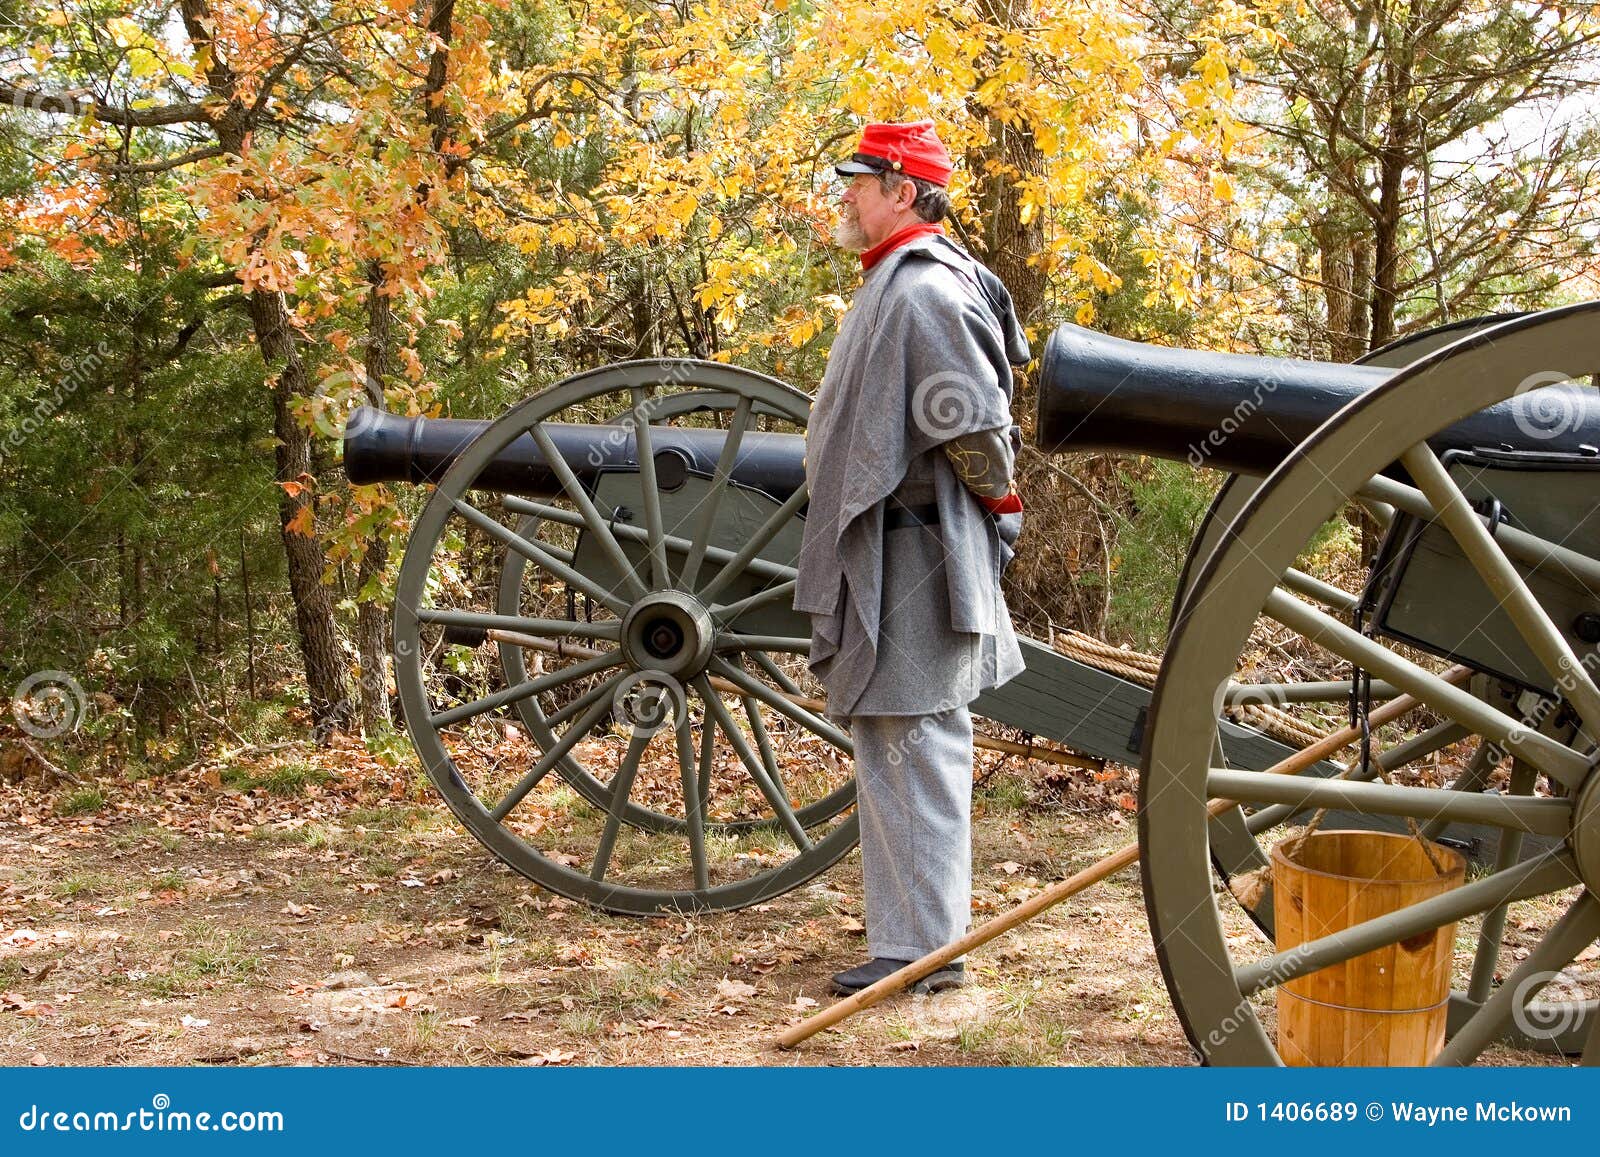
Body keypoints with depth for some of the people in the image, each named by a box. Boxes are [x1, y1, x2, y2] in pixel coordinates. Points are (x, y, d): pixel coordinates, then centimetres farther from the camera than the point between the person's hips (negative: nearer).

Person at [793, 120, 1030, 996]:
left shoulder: (926, 290, -16)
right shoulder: (892, 287, 18)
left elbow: (977, 425, -22)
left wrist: (996, 504, -7)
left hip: (916, 557, -11)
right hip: (891, 556, 11)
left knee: (914, 751, -6)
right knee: (894, 749, 16)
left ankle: (926, 947, 2)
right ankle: (912, 927, 27)